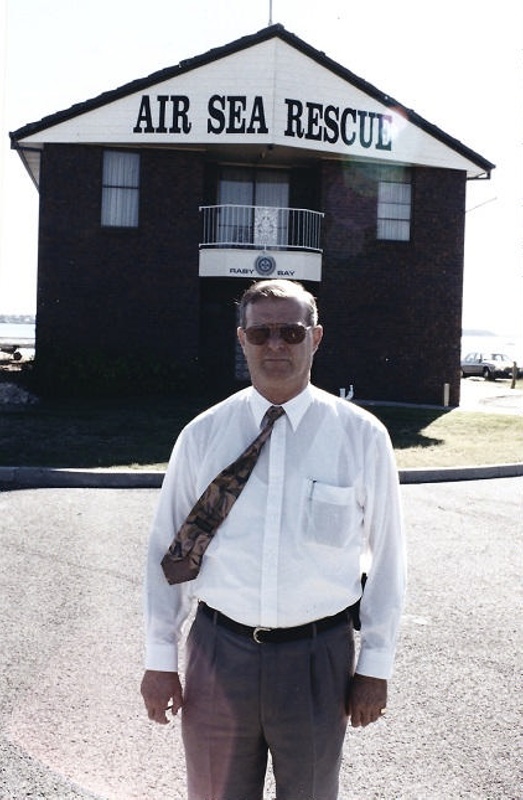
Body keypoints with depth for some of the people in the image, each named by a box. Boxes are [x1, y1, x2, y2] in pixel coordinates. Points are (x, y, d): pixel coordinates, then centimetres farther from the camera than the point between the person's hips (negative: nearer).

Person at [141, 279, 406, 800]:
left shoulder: (361, 436, -5)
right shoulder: (202, 435, -2)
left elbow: (386, 556, -1)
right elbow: (166, 548, 3)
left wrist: (375, 666, 0)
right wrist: (160, 659, 3)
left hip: (319, 657, -1)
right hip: (218, 653, 1)